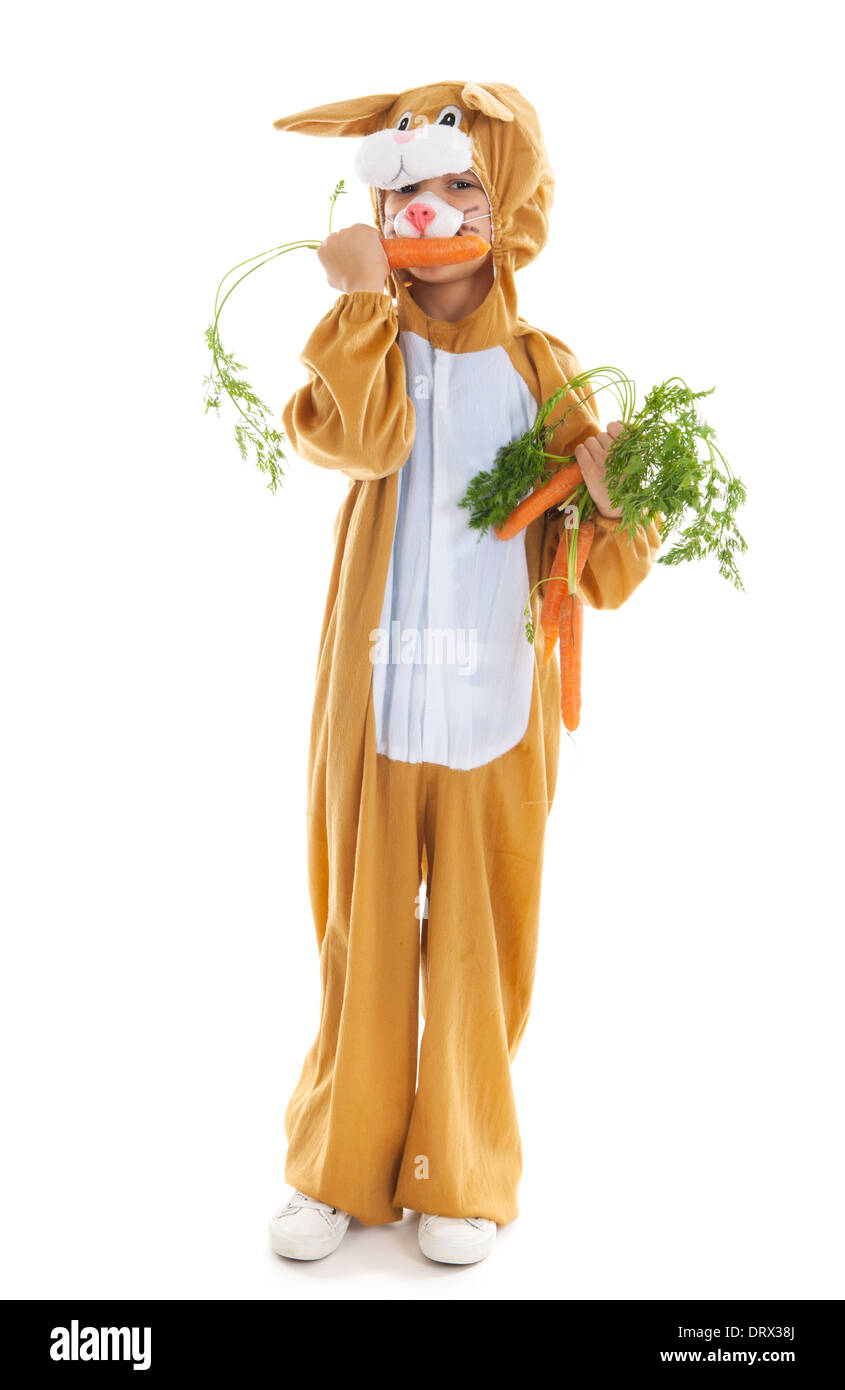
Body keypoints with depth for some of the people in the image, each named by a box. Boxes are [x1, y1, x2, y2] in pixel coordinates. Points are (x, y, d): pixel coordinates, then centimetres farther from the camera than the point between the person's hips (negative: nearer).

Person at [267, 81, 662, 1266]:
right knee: (364, 934, 11)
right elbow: (356, 439, -21)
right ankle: (342, 1166, 30)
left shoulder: (541, 369, 3)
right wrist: (364, 298, -14)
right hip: (375, 699, 1)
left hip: (495, 708, 0)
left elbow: (603, 579, -2)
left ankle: (459, 1176, 30)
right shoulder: (367, 345, 5)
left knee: (480, 942, 9)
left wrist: (610, 496, -21)